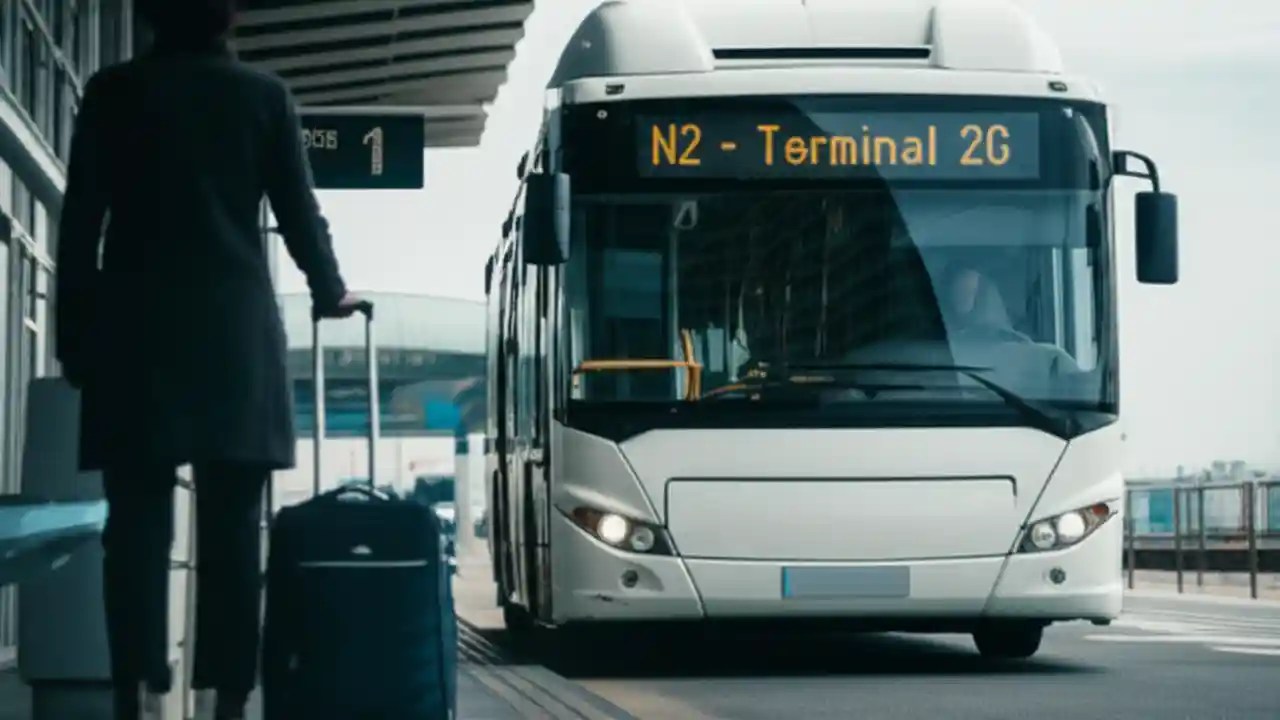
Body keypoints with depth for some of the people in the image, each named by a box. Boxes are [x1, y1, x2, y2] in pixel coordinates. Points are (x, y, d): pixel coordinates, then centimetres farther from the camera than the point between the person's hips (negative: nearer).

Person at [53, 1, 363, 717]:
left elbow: (80, 223, 3)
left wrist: (74, 335, 8)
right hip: (237, 332, 0)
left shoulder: (113, 92, 6)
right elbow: (300, 213, 10)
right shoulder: (265, 95, 6)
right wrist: (331, 294, 28)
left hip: (135, 331, 0)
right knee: (232, 527, 1)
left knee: (138, 523, -2)